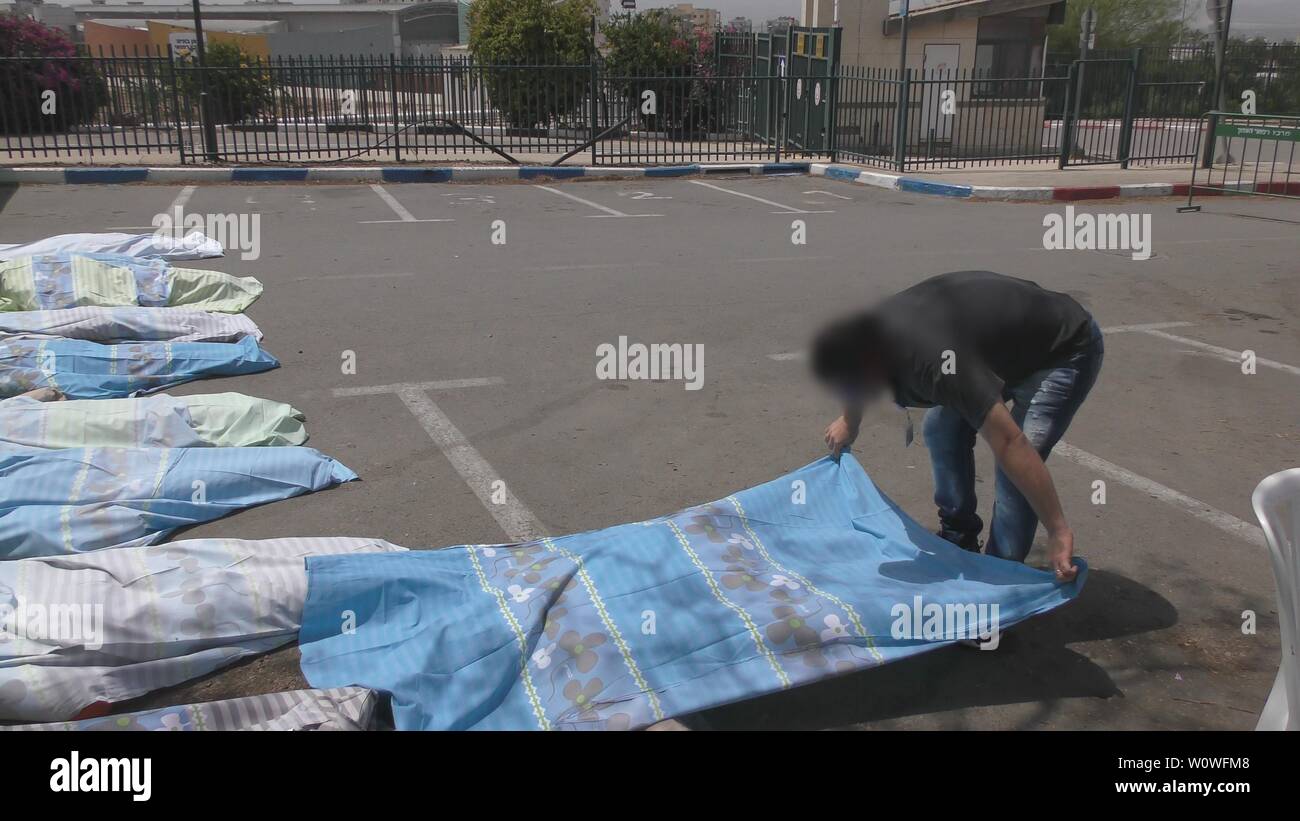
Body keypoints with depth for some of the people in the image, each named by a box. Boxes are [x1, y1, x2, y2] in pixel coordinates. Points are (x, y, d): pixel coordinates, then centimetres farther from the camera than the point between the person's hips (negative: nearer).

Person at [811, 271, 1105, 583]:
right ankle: (959, 539, 19)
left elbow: (1010, 445, -42)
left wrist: (1058, 531, -39)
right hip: (1011, 340, 9)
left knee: (1014, 463, -22)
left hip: (1065, 349, -8)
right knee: (941, 427, 4)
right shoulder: (872, 328, -15)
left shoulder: (934, 362, -41)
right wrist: (849, 422, 27)